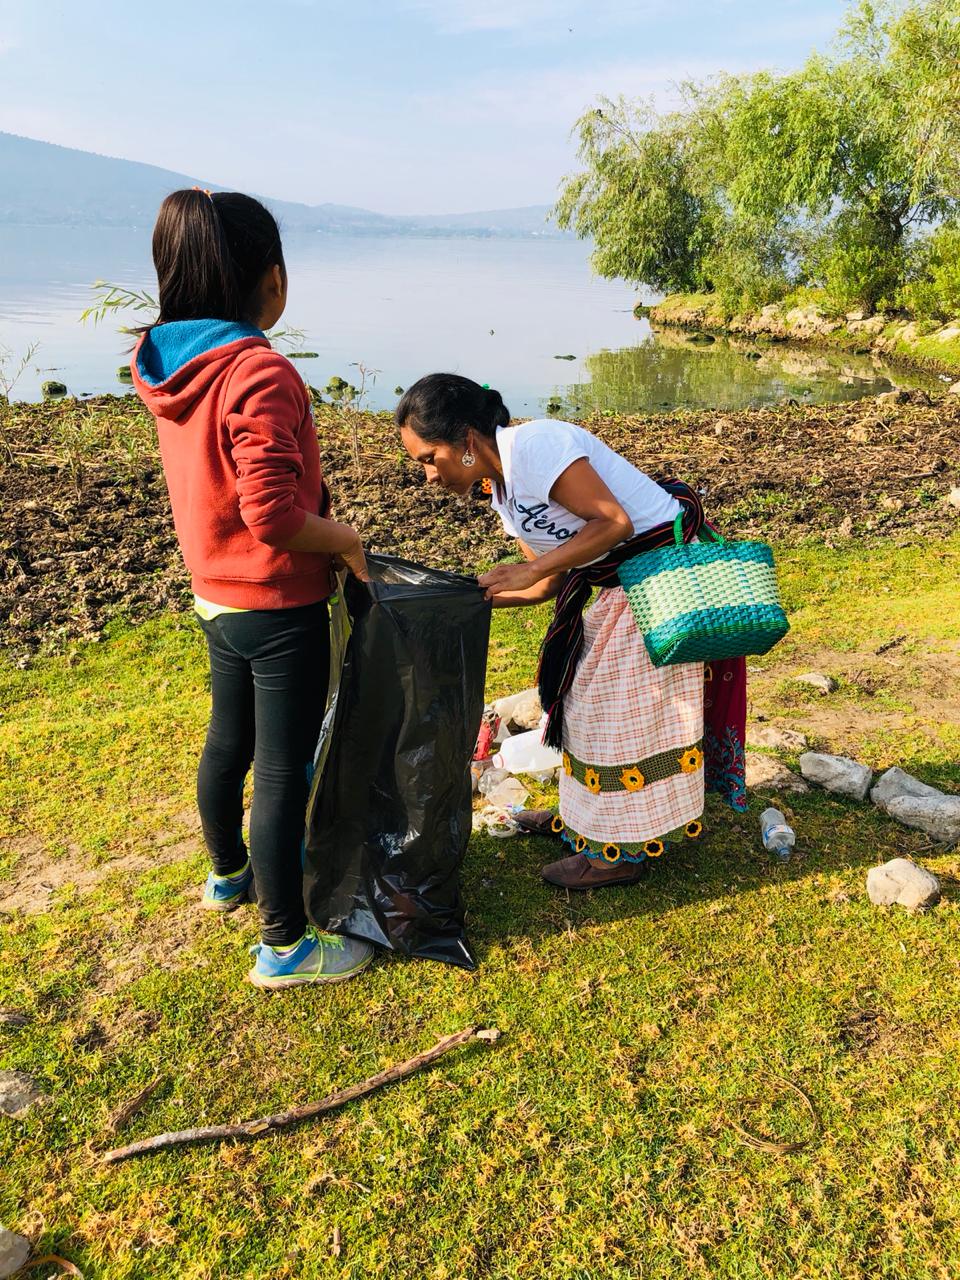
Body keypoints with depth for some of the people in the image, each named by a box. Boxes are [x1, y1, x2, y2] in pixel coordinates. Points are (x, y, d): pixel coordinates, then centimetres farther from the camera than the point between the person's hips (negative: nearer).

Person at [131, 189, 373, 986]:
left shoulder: (167, 364, 2)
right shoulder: (259, 373, -24)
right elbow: (274, 515, -30)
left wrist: (319, 506, 11)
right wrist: (346, 541, -13)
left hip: (217, 598, 9)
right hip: (280, 608, -9)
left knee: (229, 742, 25)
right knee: (284, 770, 3)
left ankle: (229, 873, 48)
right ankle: (284, 945, 19)